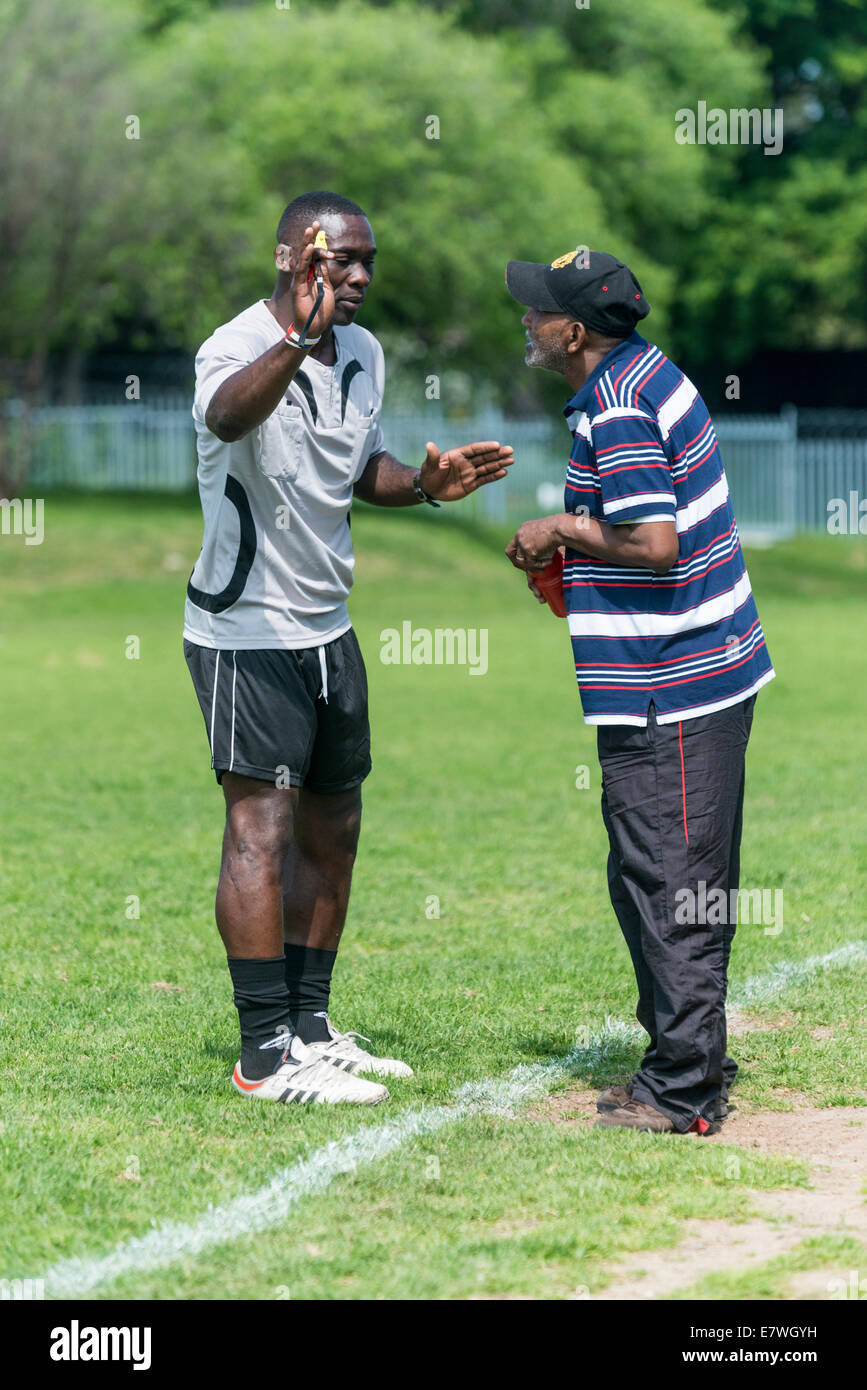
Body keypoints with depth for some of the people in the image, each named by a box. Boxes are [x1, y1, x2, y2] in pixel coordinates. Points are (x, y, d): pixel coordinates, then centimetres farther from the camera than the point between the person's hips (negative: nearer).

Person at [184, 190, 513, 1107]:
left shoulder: (362, 355, 6)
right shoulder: (238, 349, -20)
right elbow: (226, 416, -45)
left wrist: (426, 484, 1)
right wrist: (299, 338, -61)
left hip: (327, 629, 9)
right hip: (245, 630, -8)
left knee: (331, 830, 13)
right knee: (262, 829, -9)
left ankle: (310, 1028, 25)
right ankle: (266, 1056, -5)